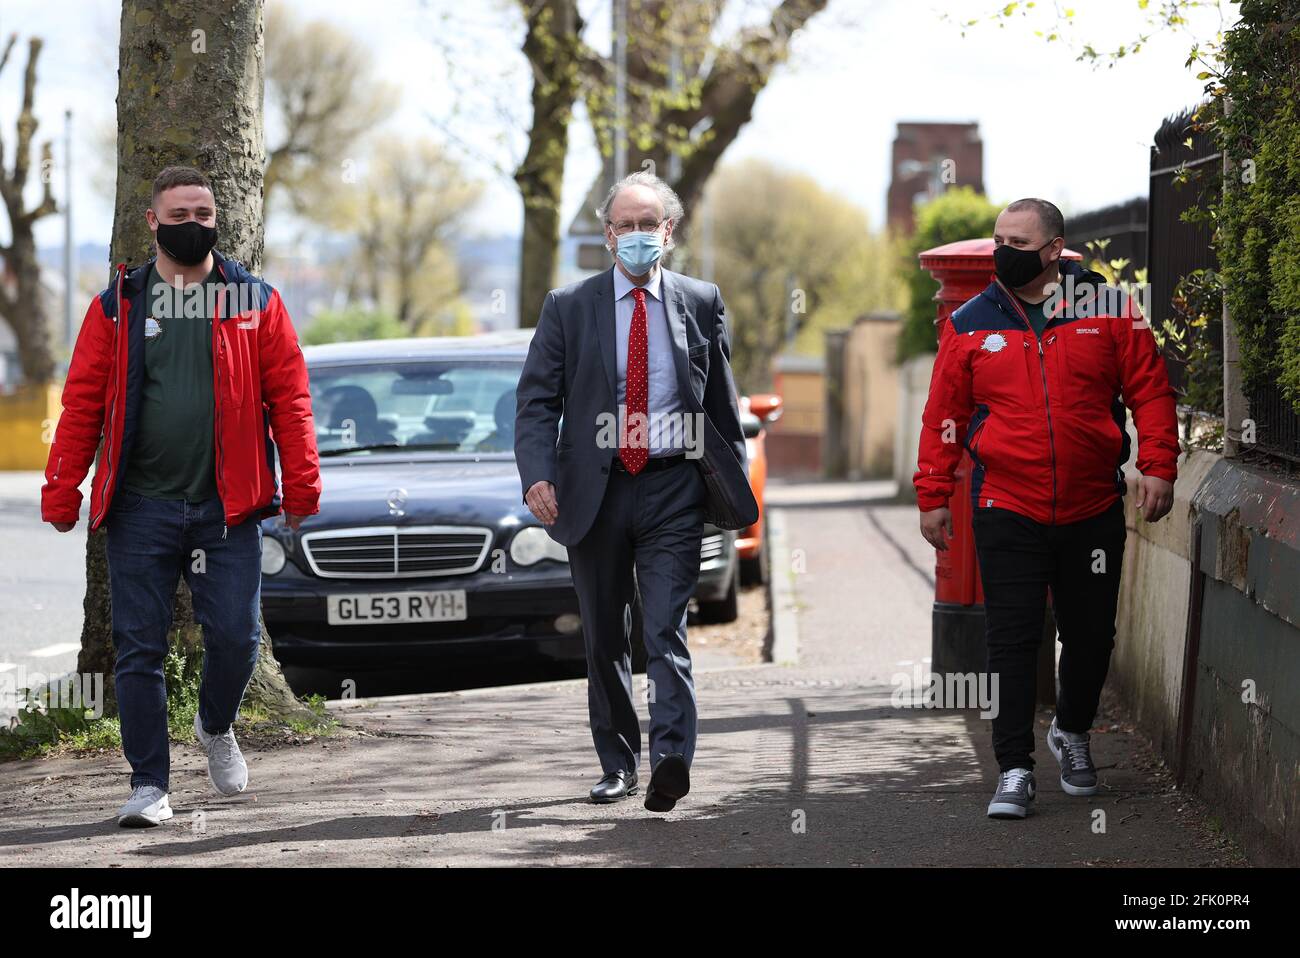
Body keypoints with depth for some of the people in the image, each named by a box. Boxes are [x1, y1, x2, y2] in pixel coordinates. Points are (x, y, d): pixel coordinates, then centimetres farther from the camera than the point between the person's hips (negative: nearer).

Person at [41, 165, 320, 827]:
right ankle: (149, 784, 8)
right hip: (139, 507, 0)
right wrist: (61, 493, -4)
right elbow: (82, 404, 3)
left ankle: (216, 726, 28)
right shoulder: (117, 306, 7)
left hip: (226, 506, 0)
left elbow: (289, 397, 3)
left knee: (235, 635, -3)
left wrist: (301, 488, -4)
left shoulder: (255, 301, 7)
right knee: (139, 648, 0)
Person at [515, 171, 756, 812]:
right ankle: (617, 765, 20)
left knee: (666, 631, -14)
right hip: (594, 490, 2)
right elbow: (536, 400, 1)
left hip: (671, 490, -1)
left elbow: (721, 403, 12)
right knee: (603, 639, 10)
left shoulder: (700, 303, 6)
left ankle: (670, 759, -23)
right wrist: (538, 475, -14)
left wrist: (732, 485, 9)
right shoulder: (568, 307, 5)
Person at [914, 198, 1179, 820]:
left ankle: (1073, 732, 38)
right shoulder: (971, 324, 2)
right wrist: (933, 496, 3)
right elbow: (944, 415, 5)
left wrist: (1157, 466, -8)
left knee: (1091, 635, 13)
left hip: (1093, 511, 1)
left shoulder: (1107, 308, 0)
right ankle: (1014, 770, 3)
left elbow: (1150, 390, 1)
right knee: (1012, 641, -4)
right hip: (1007, 513, -1)